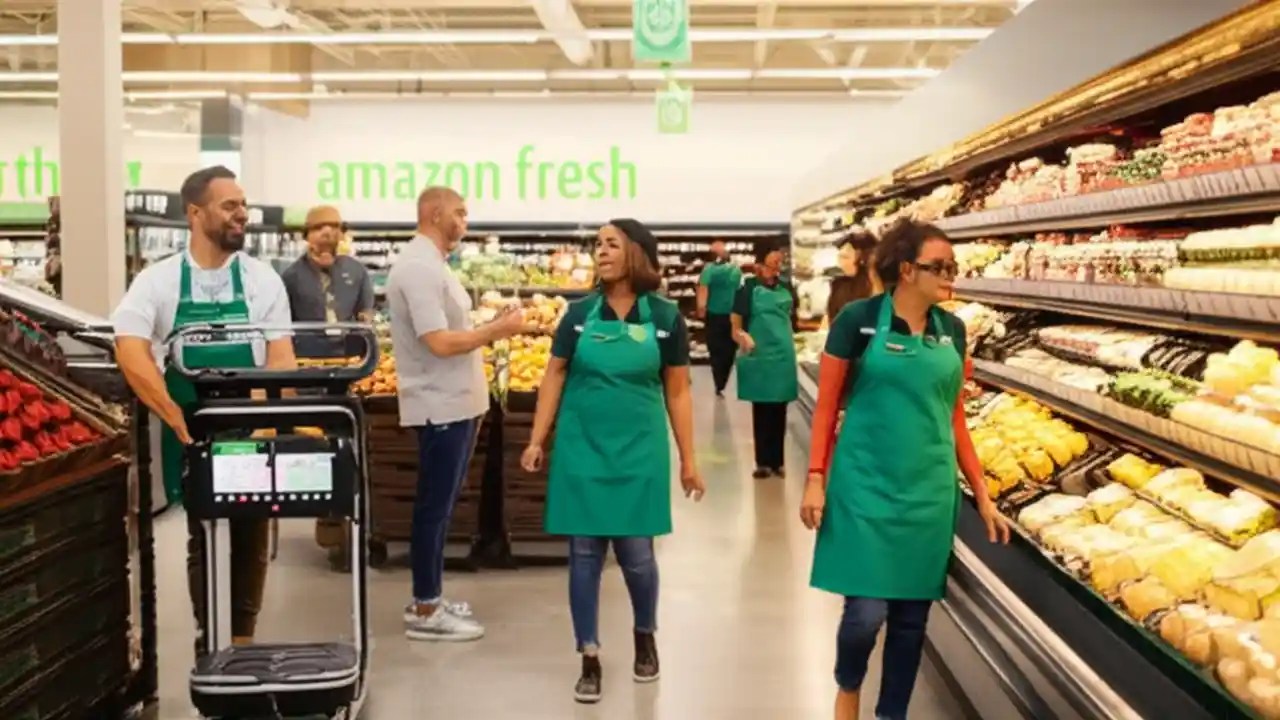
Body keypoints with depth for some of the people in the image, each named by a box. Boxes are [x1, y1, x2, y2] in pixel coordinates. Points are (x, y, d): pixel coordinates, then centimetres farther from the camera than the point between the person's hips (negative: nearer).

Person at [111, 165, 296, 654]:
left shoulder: (261, 279, 1)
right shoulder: (158, 281, -4)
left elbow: (281, 356, -3)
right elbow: (130, 352, -14)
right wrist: (178, 419, -23)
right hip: (190, 435, -1)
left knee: (250, 538, 7)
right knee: (204, 537, 8)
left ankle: (242, 640, 20)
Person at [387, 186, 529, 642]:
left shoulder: (432, 264, 14)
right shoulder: (419, 267, -18)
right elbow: (440, 343, -24)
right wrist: (499, 329, -16)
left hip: (454, 404, 10)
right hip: (441, 408, -10)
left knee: (441, 505, 16)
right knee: (434, 507, -2)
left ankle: (429, 598, 25)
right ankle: (425, 613, 7)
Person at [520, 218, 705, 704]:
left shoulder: (665, 317, -3)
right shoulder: (580, 313, 0)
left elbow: (677, 392, 2)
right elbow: (555, 377, 6)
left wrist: (688, 460, 2)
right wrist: (537, 441, 0)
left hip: (638, 451, -1)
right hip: (581, 449, 1)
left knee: (636, 552, 4)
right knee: (584, 554, 4)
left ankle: (645, 636, 32)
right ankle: (590, 659, 16)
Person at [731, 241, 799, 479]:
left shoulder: (786, 288, 4)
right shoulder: (749, 288, -9)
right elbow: (736, 324, -10)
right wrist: (742, 336, -28)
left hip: (784, 356, 4)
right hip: (759, 358, -4)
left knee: (779, 412, 10)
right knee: (762, 411, 6)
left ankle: (777, 460, 19)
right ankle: (764, 462, 16)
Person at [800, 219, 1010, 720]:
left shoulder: (952, 330, 7)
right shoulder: (859, 319, -7)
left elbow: (954, 417, 12)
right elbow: (826, 404, -3)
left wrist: (982, 494, 11)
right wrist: (816, 478, -8)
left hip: (930, 490, 4)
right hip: (866, 484, -4)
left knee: (912, 614, 8)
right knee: (866, 611, -7)